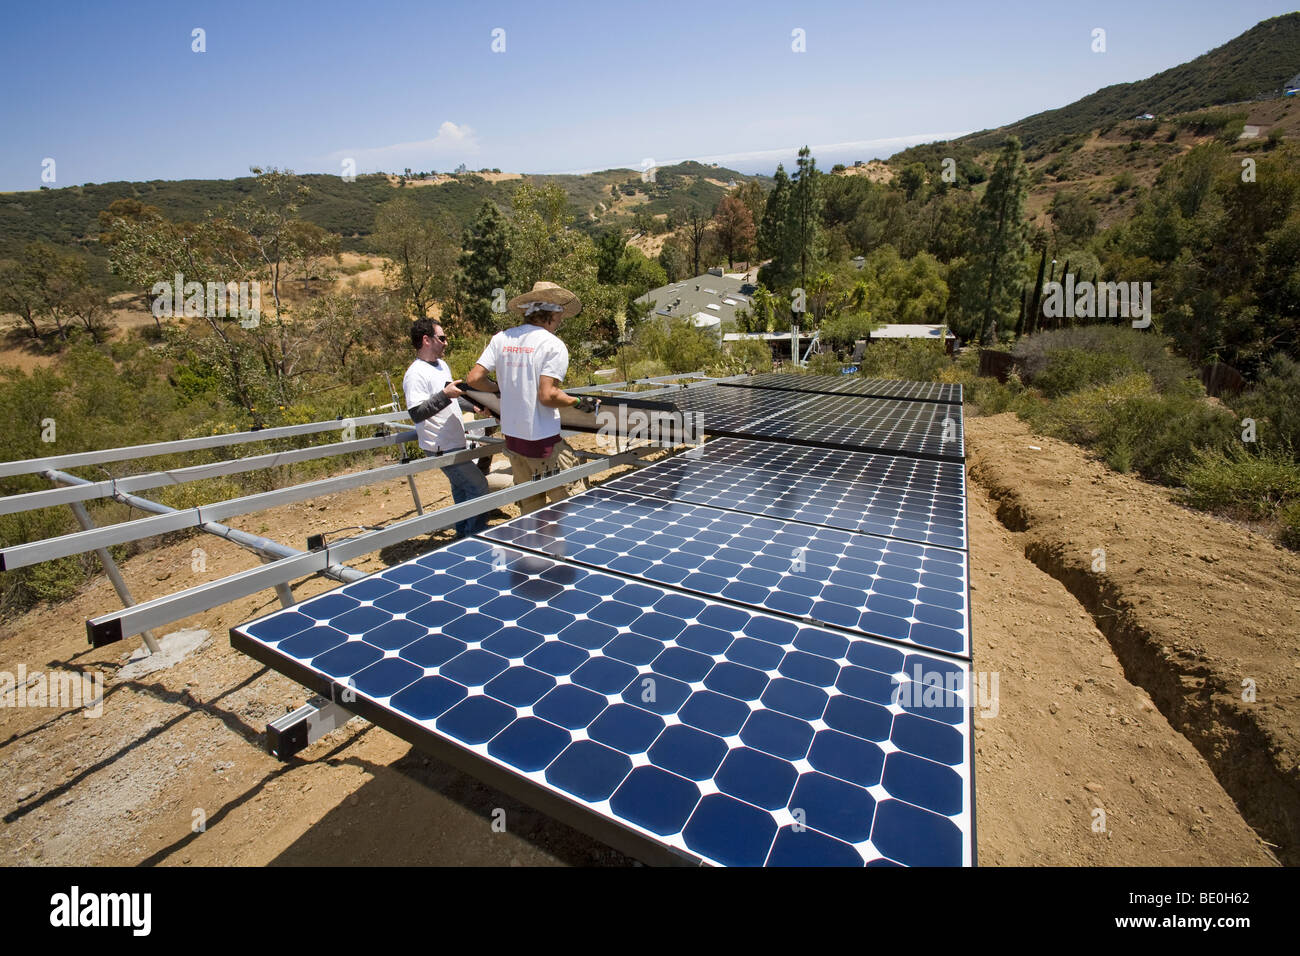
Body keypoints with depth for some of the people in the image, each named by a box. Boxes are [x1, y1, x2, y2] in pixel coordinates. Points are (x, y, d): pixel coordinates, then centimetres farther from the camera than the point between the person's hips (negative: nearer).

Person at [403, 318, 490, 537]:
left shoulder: (442, 365, 13)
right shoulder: (416, 374, -18)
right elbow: (416, 413, -27)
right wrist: (445, 395, -32)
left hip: (455, 443, 10)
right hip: (442, 447, -10)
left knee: (462, 489, 19)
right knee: (479, 487, -10)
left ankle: (464, 534, 34)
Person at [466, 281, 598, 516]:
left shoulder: (501, 338, 5)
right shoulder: (553, 345, -12)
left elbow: (474, 378, 2)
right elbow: (547, 396, -20)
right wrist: (579, 402, -5)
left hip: (511, 436, 7)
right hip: (543, 441, -7)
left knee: (530, 507, 20)